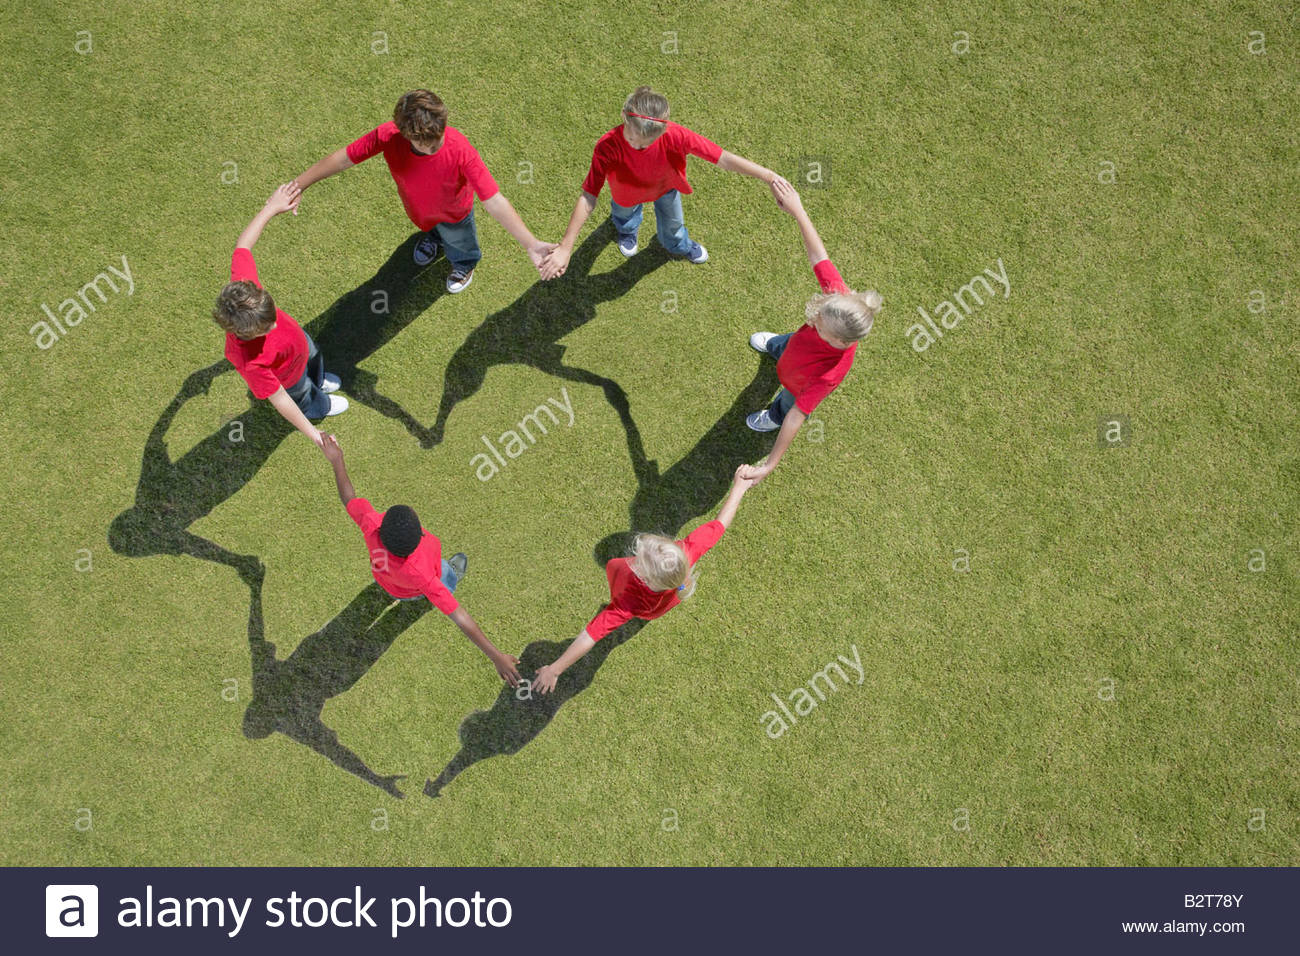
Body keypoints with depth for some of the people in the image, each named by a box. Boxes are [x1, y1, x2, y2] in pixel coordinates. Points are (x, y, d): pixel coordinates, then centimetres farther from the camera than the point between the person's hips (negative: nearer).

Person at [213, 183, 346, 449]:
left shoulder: (243, 285, -41)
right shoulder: (251, 362, -52)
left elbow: (242, 247, -24)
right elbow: (279, 398, -39)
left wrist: (272, 208, -19)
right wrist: (313, 434, -36)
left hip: (298, 342, 4)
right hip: (287, 374, -4)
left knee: (314, 357, 37)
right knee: (303, 393, 32)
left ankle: (318, 380, 75)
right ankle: (317, 406, 70)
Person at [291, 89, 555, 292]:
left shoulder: (461, 152, -47)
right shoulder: (387, 136, -40)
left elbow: (495, 202, -48)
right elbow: (342, 159, -28)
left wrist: (531, 244, -56)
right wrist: (295, 187, -23)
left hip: (453, 212, -2)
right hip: (417, 208, 2)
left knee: (457, 240, 32)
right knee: (429, 226, 38)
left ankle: (464, 264, 69)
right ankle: (432, 236, 76)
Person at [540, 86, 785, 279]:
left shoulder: (676, 136, -44)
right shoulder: (607, 147, -45)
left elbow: (722, 158, -38)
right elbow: (588, 198, -41)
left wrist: (770, 176, -35)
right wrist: (565, 248, -42)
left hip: (666, 187, 1)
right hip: (628, 192, 0)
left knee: (673, 225, 30)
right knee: (625, 215, 35)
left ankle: (679, 245, 70)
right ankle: (626, 229, 76)